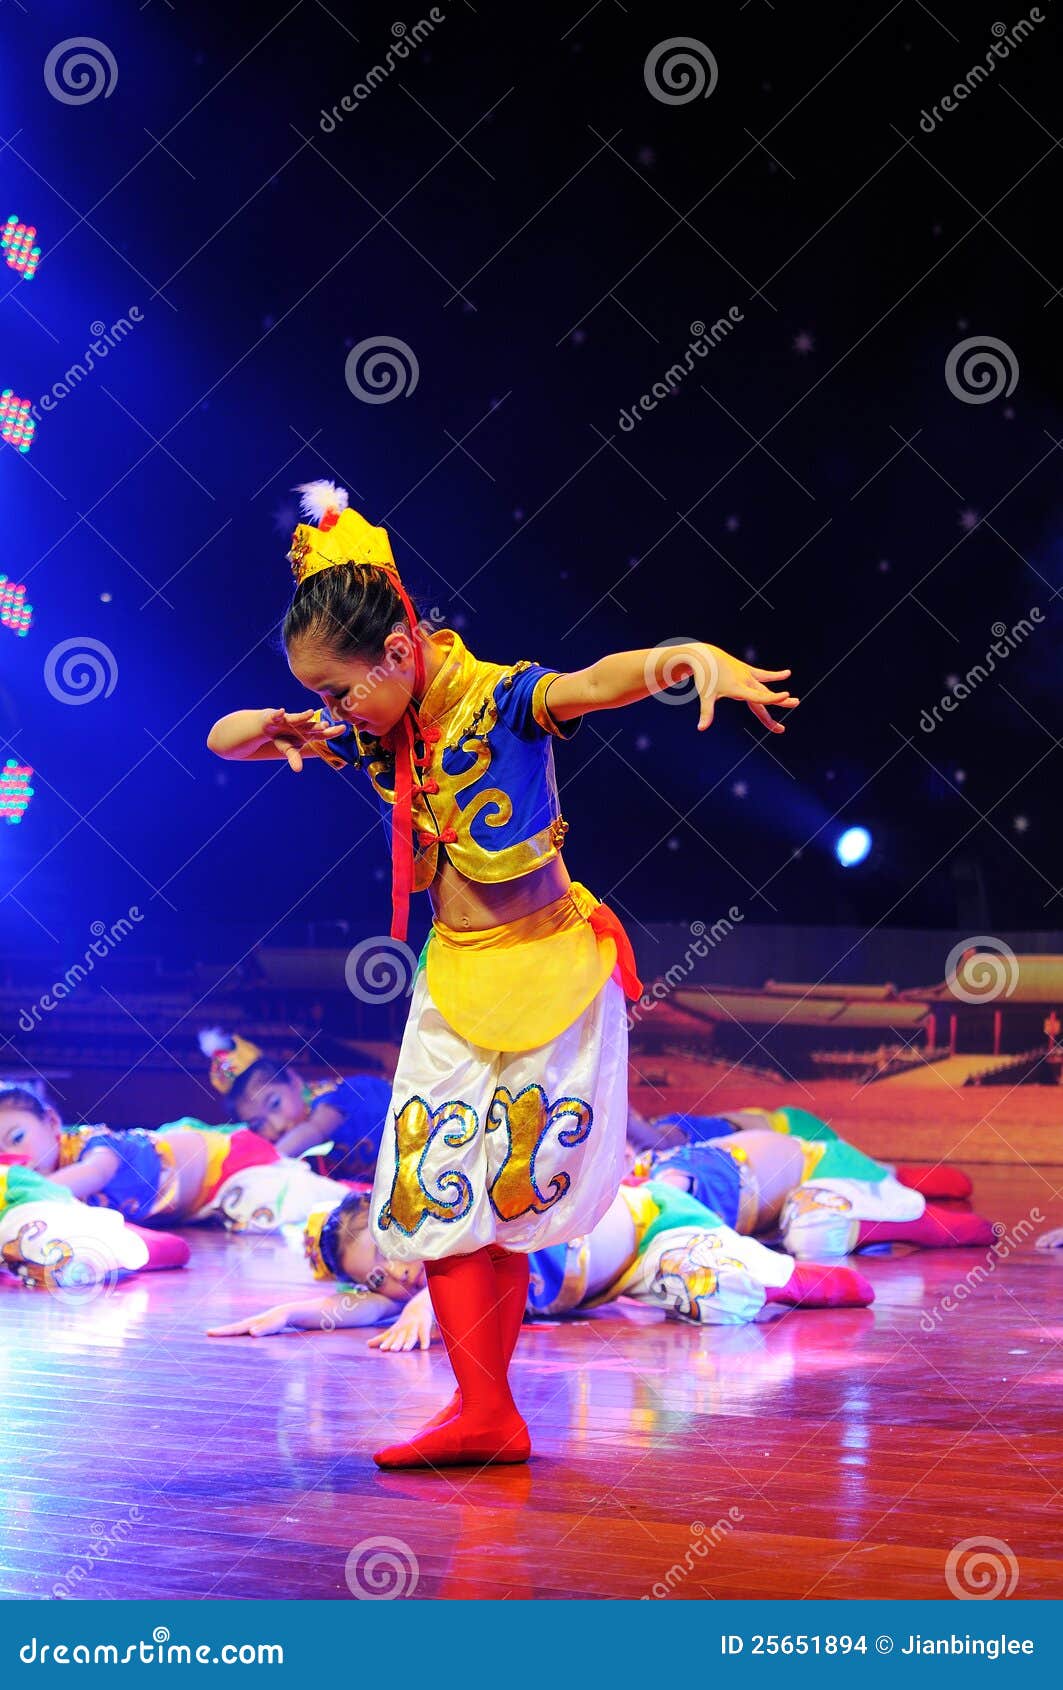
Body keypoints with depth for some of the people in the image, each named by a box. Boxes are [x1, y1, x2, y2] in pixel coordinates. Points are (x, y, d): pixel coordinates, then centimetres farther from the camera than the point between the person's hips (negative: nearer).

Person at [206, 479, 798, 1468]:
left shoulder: (498, 700, -16)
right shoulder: (365, 737, 2)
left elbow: (604, 680, -36)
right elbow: (221, 741, 10)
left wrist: (689, 657, -58)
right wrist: (270, 729, -15)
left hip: (552, 973, -6)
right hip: (453, 980, 6)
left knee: (504, 1207, -2)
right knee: (434, 1195, -4)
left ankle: (485, 1403, 11)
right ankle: (483, 1415, -3)